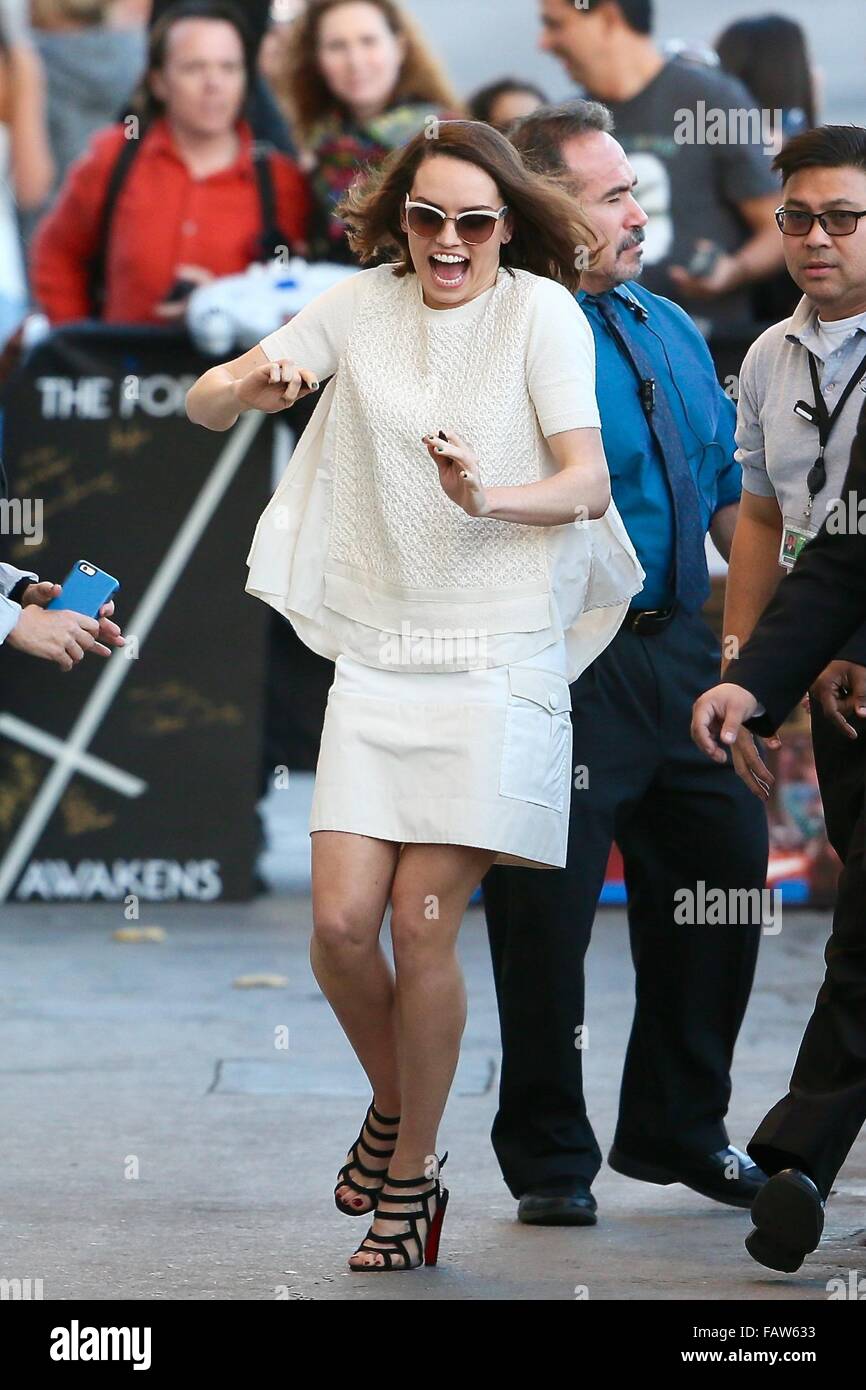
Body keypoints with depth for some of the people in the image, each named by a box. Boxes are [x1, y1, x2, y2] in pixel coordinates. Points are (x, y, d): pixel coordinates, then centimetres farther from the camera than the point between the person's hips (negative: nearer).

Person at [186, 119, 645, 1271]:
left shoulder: (542, 313, -3)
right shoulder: (362, 309, 7)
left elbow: (588, 483, -8)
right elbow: (204, 404, 9)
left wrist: (491, 500, -28)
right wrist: (252, 386, -15)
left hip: (496, 657, -3)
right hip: (378, 652, 3)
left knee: (423, 924, -7)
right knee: (341, 923, -5)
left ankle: (410, 1181, 10)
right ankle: (394, 1107, 25)